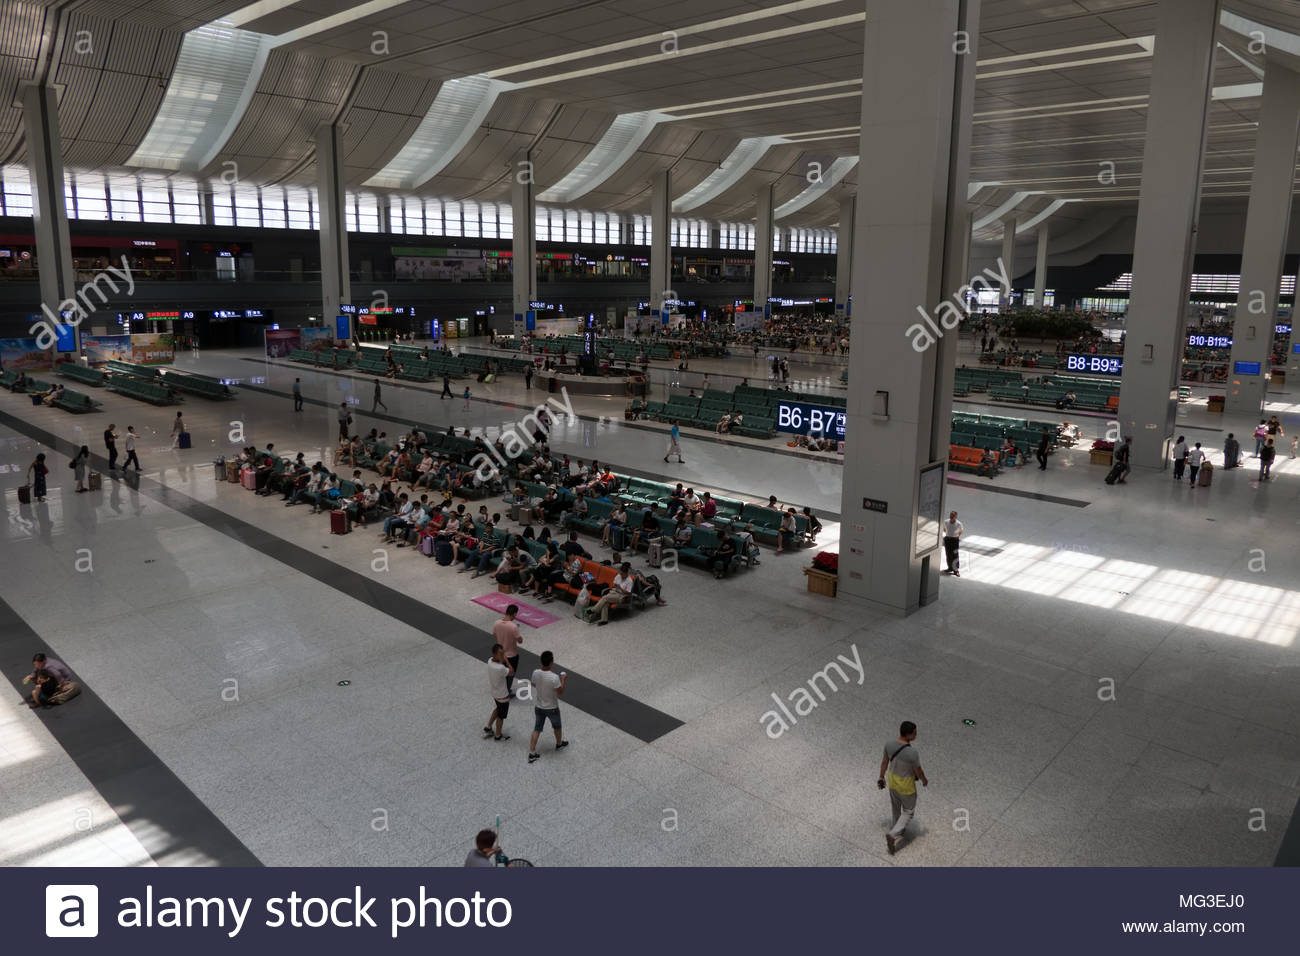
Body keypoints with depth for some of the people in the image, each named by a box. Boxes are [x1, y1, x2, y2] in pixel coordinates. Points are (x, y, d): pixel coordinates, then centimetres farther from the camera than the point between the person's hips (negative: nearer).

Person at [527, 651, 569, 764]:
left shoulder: (535, 673, -16)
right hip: (552, 708, -4)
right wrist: (563, 679, -9)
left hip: (538, 707, 4)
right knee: (557, 727, 24)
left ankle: (532, 754, 19)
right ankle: (559, 744, 48)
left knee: (537, 729, 17)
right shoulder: (554, 677, -32)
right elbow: (560, 693, -20)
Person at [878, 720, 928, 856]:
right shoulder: (913, 753, -38)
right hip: (906, 787, -5)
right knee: (908, 812, 21)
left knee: (896, 806, 31)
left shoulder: (889, 745, -22)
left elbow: (884, 762, -4)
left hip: (892, 781, 5)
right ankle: (893, 835, 10)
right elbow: (918, 772, -21)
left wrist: (881, 777, 14)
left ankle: (899, 830, 53)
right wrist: (925, 780, 3)